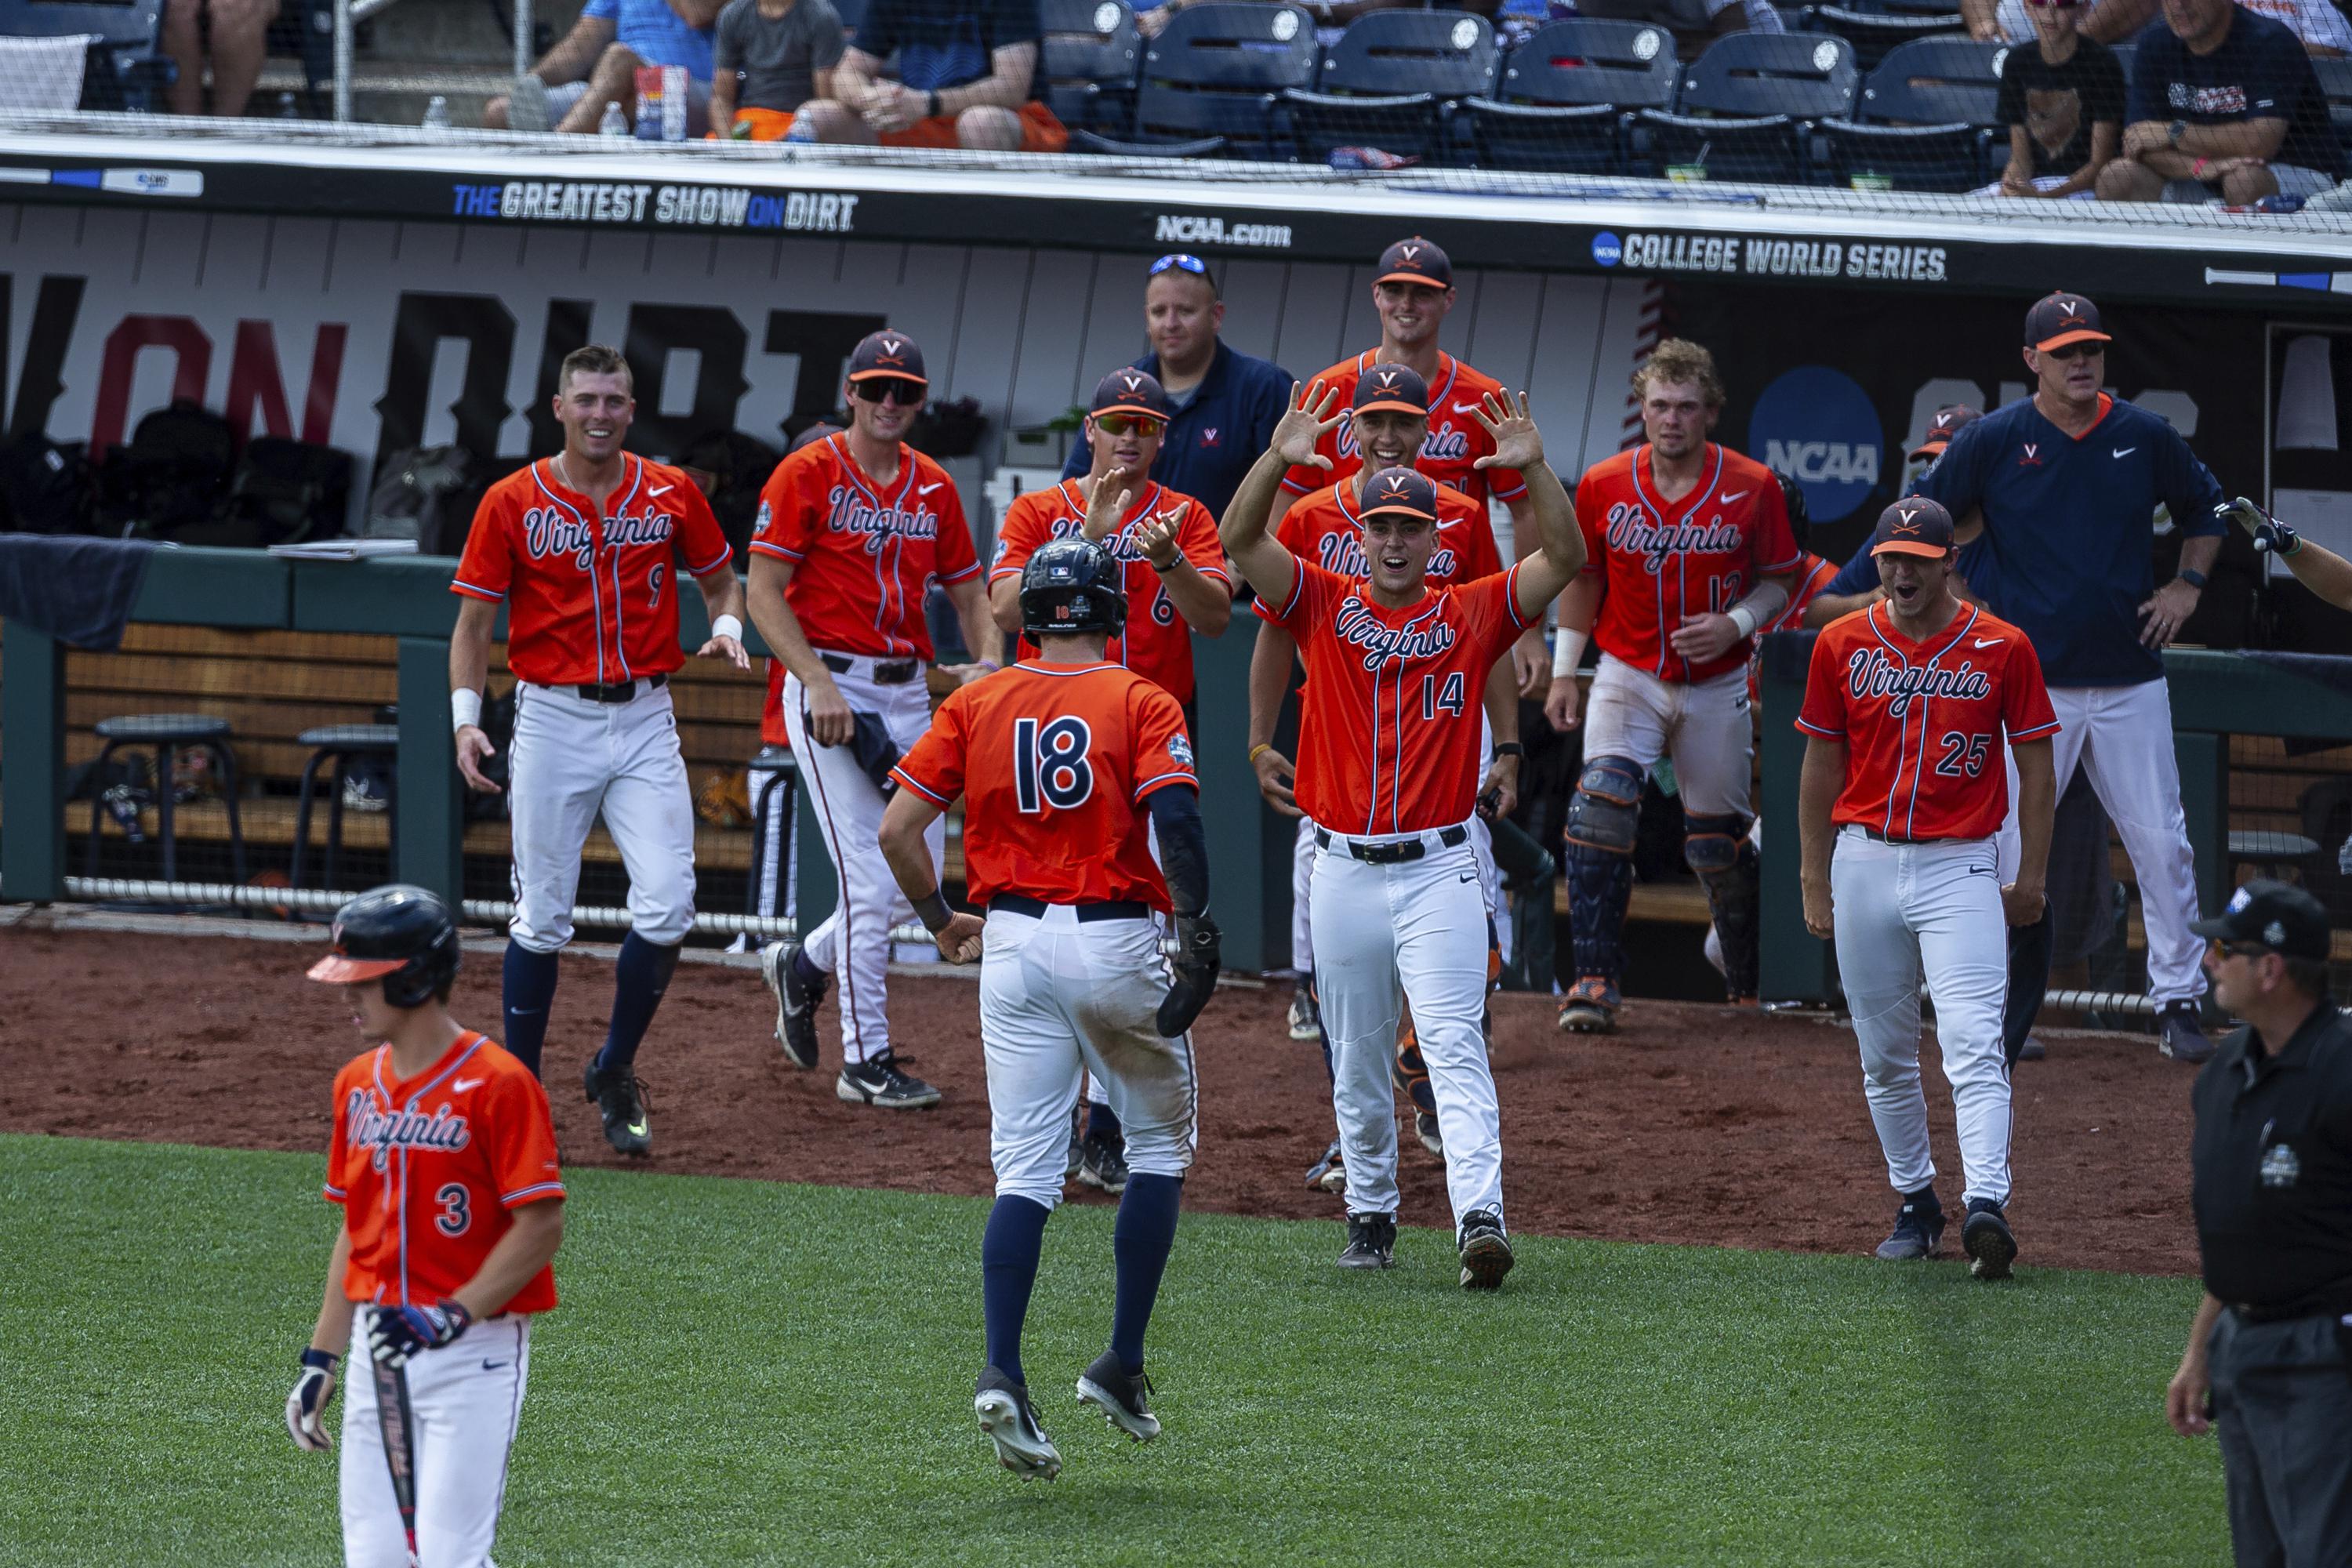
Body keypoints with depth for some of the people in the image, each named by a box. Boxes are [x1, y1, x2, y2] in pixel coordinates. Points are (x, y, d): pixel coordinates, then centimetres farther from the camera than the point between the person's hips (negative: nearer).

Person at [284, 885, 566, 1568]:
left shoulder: (497, 1083, -12)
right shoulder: (357, 1085, 11)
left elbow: (541, 1225, -14)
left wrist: (454, 1315, -22)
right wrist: (321, 1358, 14)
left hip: (473, 1352, -7)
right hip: (378, 1351, 7)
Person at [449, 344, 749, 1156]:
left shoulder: (671, 494, 3)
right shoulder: (513, 502, -2)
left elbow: (720, 577, 17)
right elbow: (474, 622, 1)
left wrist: (726, 626, -6)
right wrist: (466, 721, -11)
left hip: (646, 718, 1)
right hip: (554, 718, -1)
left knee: (667, 907, -10)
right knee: (542, 918, 3)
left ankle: (616, 1072, 11)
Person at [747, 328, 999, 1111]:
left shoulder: (934, 487, 10)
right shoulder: (806, 475, -7)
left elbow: (969, 590, 17)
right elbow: (765, 592, -10)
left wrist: (987, 660, -4)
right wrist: (820, 686, -19)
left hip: (908, 692, 6)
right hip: (829, 686, -6)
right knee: (871, 878, -9)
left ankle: (804, 966, 32)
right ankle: (865, 1060, -1)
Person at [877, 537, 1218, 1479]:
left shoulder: (975, 706, 7)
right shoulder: (1141, 704, -1)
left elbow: (898, 827, 2)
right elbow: (1176, 820, -16)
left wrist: (941, 922, 16)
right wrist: (1196, 935, -21)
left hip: (1014, 944, 2)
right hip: (1118, 943, -2)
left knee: (1025, 1173, 3)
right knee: (1158, 1146, 16)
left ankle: (1002, 1375, -14)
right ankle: (1123, 1365, 10)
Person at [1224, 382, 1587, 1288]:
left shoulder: (1471, 616, 5)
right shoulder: (1325, 607, 6)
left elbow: (1564, 560, -5)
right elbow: (1239, 543, -7)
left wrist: (1532, 470, -19)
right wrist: (1281, 461, -22)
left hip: (1438, 872, -2)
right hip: (1345, 870, 2)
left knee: (1454, 1047, -13)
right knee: (1357, 1065, 10)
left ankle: (1480, 1219, -24)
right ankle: (1371, 1214, 24)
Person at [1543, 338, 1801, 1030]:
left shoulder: (1752, 487, -8)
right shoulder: (1603, 486, -4)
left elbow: (1779, 581, 2)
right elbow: (1584, 581, 8)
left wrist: (1735, 624, -17)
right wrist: (1564, 673, 7)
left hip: (1716, 687, 0)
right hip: (1628, 677, 0)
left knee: (1716, 841, 6)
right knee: (1602, 800, -23)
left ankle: (1751, 984, 29)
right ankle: (1596, 980, -21)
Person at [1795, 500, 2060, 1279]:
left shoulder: (2002, 649, 0)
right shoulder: (1843, 646, 5)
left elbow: (2035, 767, 5)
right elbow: (1821, 767, 11)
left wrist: (2031, 879, 2)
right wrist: (1815, 883, 8)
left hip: (1960, 869, -3)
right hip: (1865, 863, 3)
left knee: (1973, 1043, -16)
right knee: (1885, 1057, 8)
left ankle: (1987, 1207, -26)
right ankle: (1916, 1205, 21)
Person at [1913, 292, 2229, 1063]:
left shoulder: (2146, 439, 3)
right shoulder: (1994, 441, -4)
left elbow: (2204, 506, 21)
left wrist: (2188, 585, 9)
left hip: (2129, 679, 2)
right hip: (2030, 683, -2)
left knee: (2162, 845, 0)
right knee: (2011, 848, -2)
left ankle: (2178, 999, 9)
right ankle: (2001, 1003, 8)